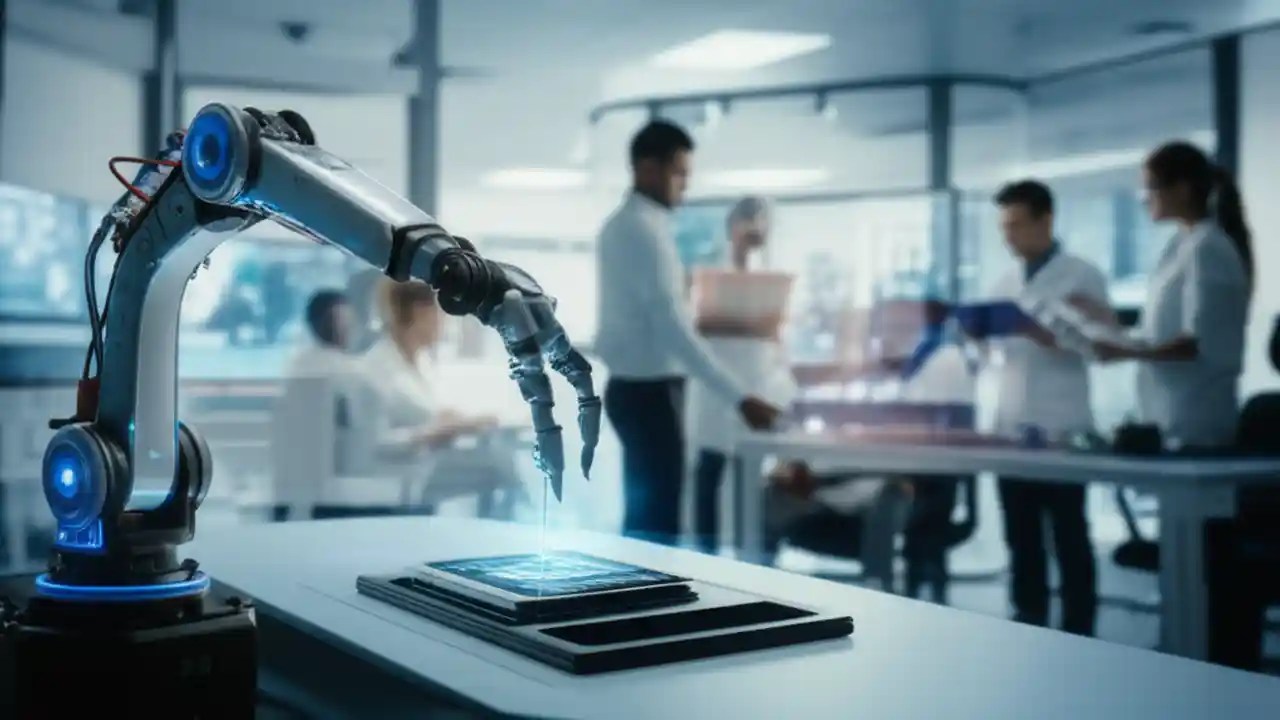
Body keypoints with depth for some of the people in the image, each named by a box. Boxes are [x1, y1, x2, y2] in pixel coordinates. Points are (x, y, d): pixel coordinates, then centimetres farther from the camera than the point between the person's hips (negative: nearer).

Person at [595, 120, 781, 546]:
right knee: (659, 523, -4)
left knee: (642, 517, 15)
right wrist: (739, 398, -26)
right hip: (650, 392, -10)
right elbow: (673, 327, -25)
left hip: (632, 387, 10)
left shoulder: (621, 224, 13)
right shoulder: (646, 230, -18)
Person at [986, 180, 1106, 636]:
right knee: (1021, 537, 9)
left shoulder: (1083, 277, -1)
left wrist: (1039, 332, -24)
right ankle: (1028, 627, 18)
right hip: (1011, 427, 5)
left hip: (1061, 429, -5)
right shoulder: (1005, 284, 16)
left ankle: (1077, 633, 9)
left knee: (1069, 537, 2)